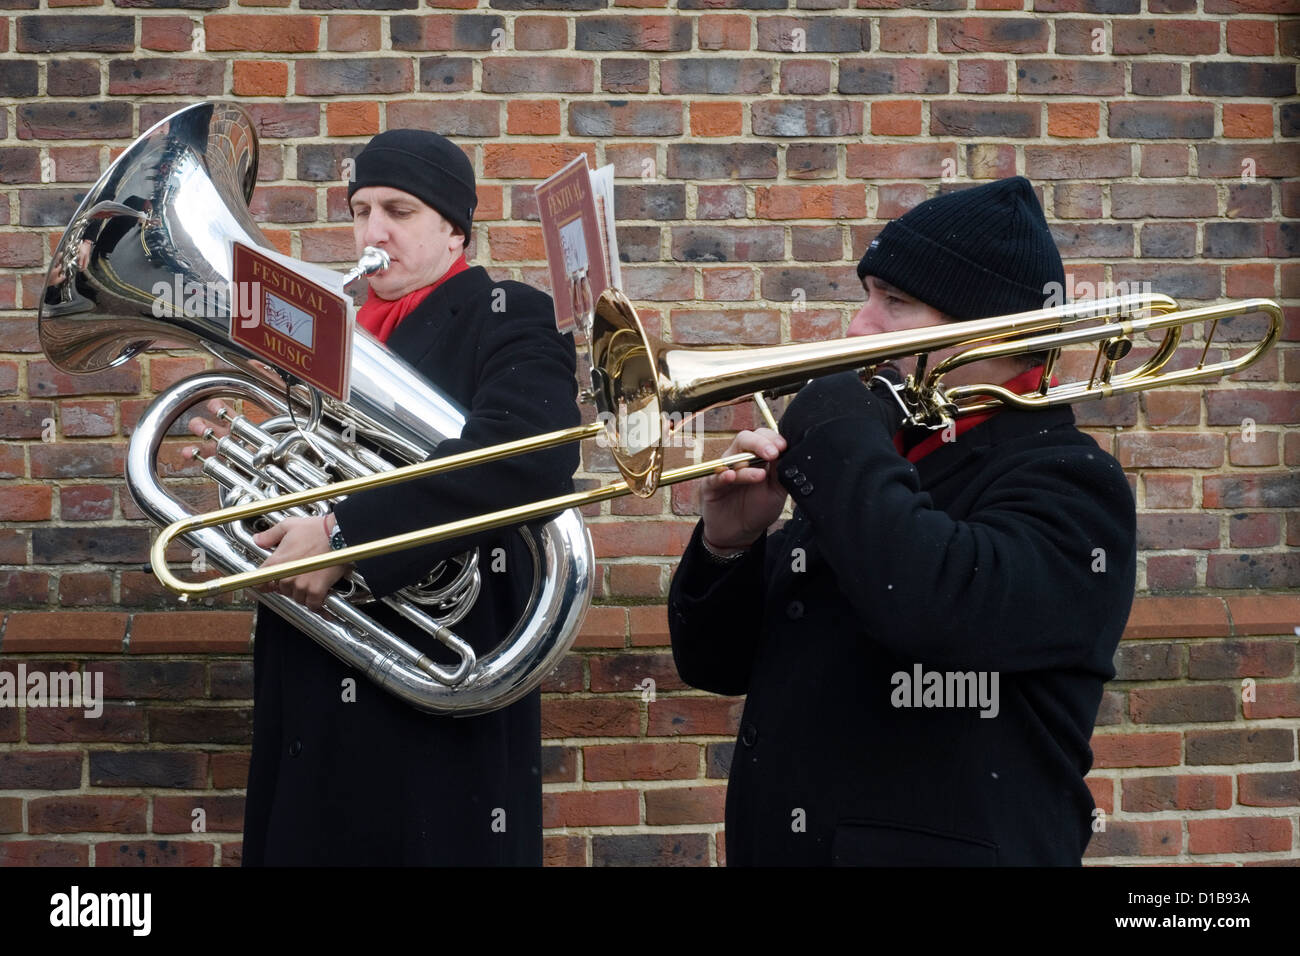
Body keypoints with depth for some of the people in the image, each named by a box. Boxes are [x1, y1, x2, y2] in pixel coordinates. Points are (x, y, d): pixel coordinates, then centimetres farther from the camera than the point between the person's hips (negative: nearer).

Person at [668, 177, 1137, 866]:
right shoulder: (876, 465, 11)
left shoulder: (1064, 482, -12)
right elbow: (716, 664, 13)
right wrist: (727, 546, -8)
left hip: (939, 847, -7)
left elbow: (936, 607, -33)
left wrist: (835, 426, -18)